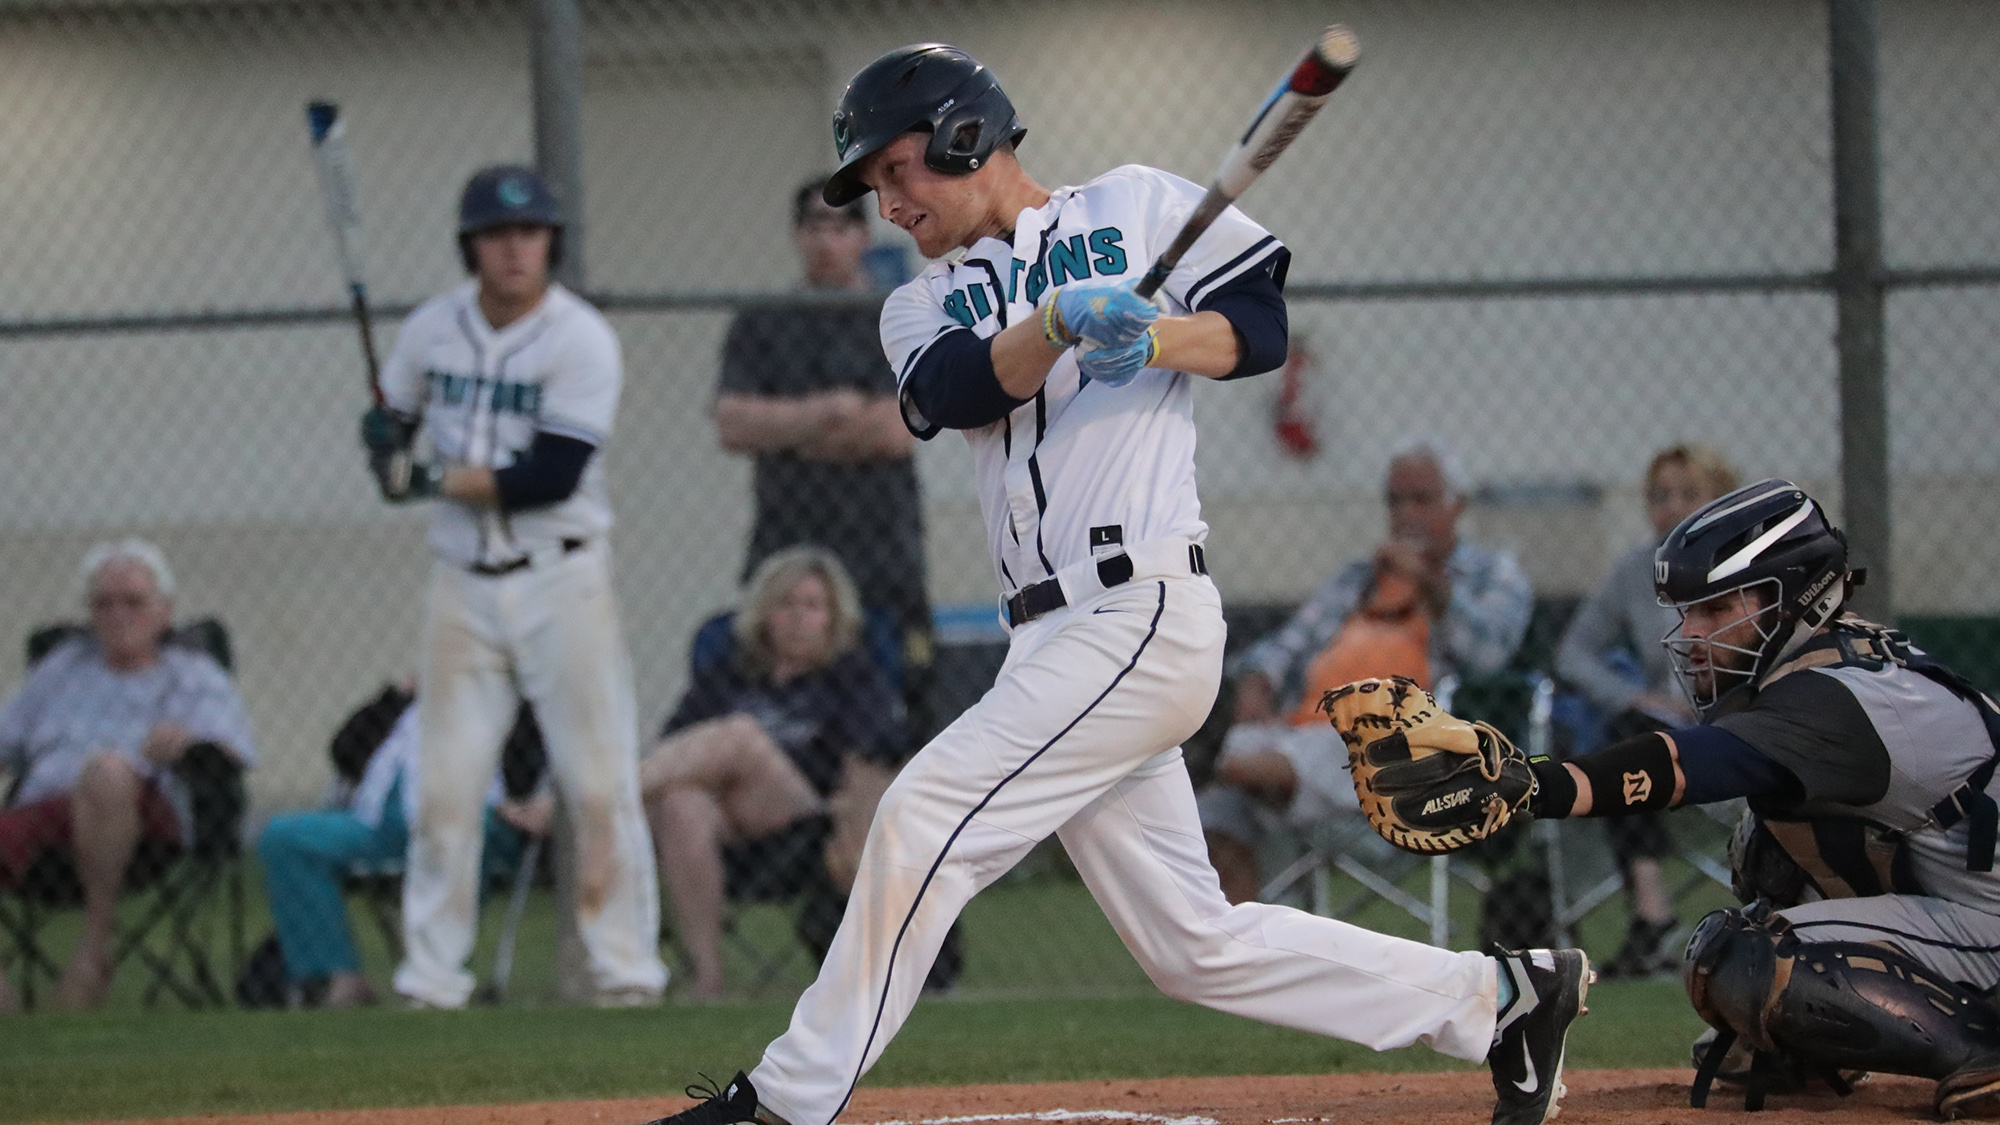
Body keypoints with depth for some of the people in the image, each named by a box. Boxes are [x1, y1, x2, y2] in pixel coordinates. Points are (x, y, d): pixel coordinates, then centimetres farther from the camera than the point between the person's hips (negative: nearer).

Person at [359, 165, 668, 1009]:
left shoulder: (580, 340, -10)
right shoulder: (432, 330, 5)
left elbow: (554, 476, -17)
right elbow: (389, 421, 19)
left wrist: (438, 480, -14)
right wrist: (387, 441, -5)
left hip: (562, 582, -4)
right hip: (464, 585, 4)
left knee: (600, 782, -4)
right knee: (445, 787, 2)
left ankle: (627, 967, 3)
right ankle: (431, 978, 7)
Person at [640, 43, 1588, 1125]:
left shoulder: (1137, 206, 8)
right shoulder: (925, 305, 20)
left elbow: (1260, 329, 3)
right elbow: (956, 392, -3)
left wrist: (1156, 335, -16)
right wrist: (1061, 321, -21)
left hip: (1140, 609, -7)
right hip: (1055, 639, 7)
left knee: (926, 814, -15)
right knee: (1194, 943, 5)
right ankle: (1497, 997, 15)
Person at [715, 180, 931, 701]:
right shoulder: (758, 327, 13)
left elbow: (900, 430, -6)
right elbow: (732, 425, -1)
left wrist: (787, 427, -1)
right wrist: (823, 412, -11)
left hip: (881, 557, -1)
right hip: (784, 546, 1)